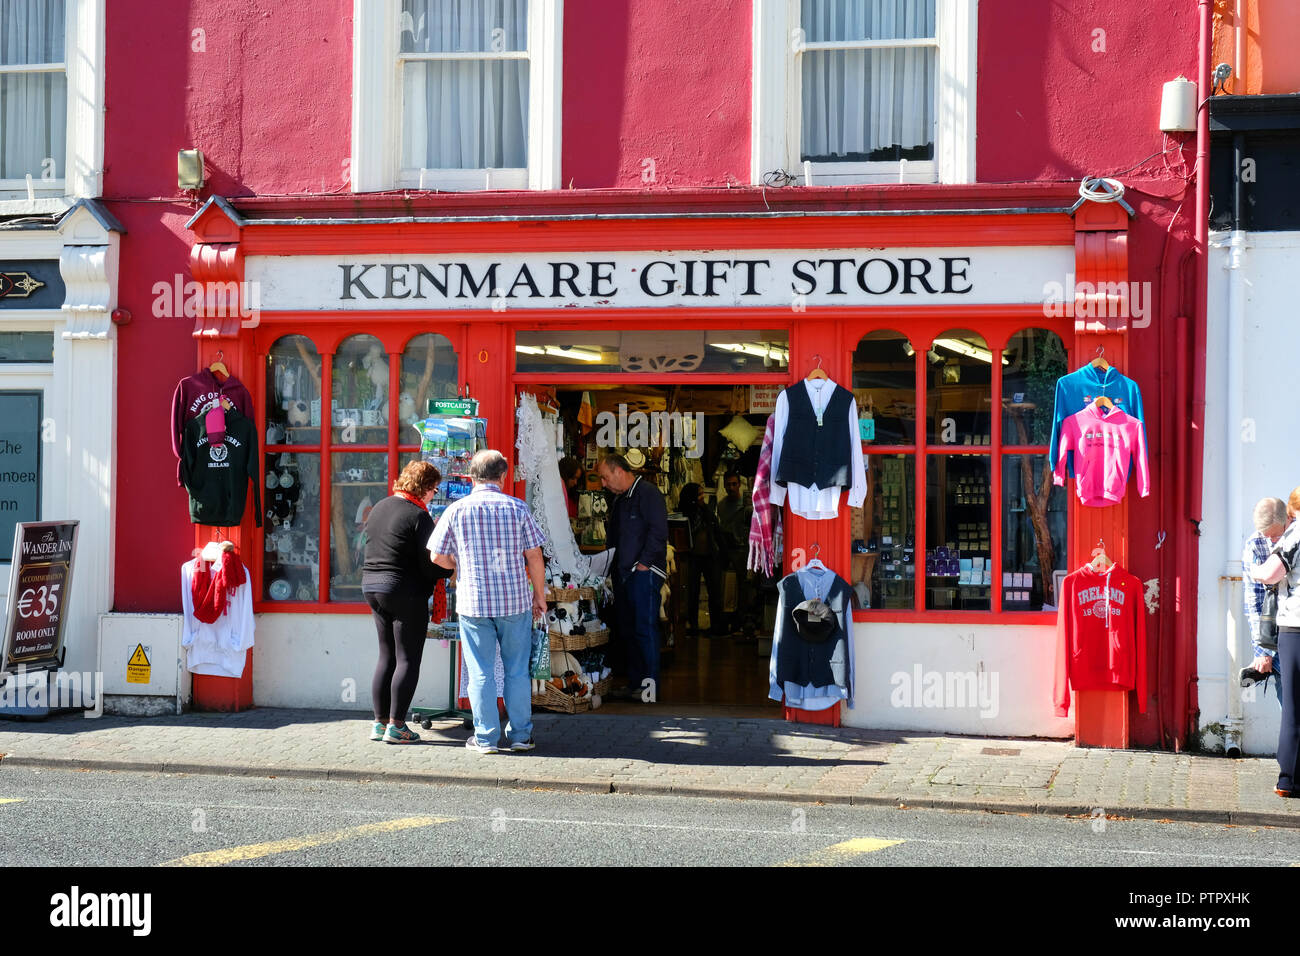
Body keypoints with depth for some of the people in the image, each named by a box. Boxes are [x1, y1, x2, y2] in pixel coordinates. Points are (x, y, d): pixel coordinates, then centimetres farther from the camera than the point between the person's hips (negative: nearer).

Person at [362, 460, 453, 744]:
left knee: (386, 657, 14)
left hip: (372, 585, 8)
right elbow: (430, 565, -17)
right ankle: (396, 725, -1)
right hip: (406, 593, -8)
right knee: (408, 659, 0)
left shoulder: (379, 508, 10)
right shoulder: (418, 516, -15)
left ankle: (379, 722, 14)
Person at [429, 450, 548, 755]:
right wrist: (539, 595, 11)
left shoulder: (457, 510, -2)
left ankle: (486, 738, 8)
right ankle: (520, 735, 15)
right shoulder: (518, 508, -1)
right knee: (517, 671, 10)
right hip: (516, 601, 1)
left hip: (473, 602, -1)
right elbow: (535, 557, 0)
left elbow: (438, 556, 0)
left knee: (480, 672, 6)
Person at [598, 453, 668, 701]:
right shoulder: (618, 499, 20)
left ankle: (649, 685, -6)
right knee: (626, 630, 10)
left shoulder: (647, 492, -9)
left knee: (645, 629, -9)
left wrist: (644, 563, -16)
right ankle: (634, 683, 16)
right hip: (623, 573, 9)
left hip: (644, 572, -9)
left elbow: (658, 530, -17)